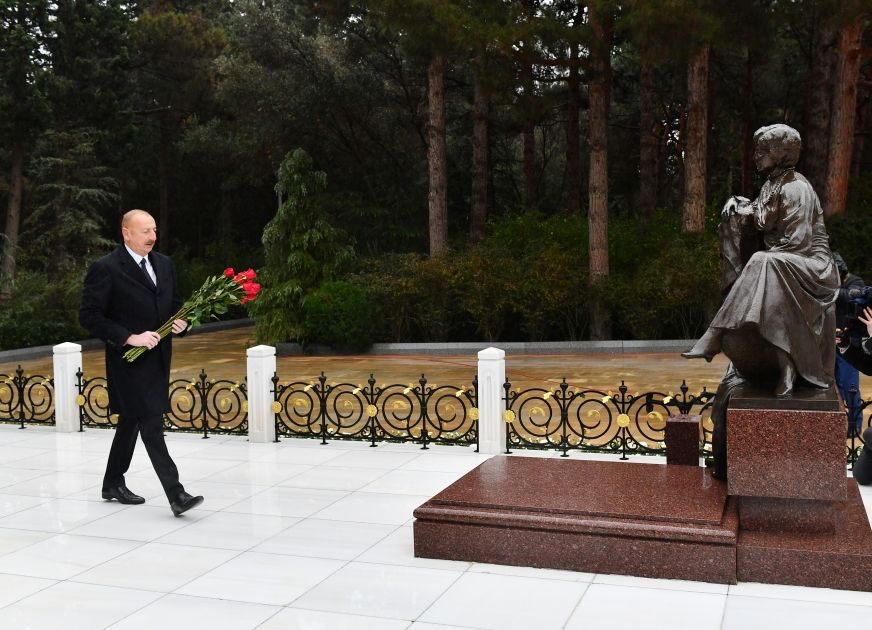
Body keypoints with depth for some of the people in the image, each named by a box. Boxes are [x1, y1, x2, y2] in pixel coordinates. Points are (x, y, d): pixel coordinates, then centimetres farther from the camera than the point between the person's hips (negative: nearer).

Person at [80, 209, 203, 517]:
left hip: (158, 359, 7)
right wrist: (130, 338, -20)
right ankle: (176, 495, -11)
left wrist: (180, 322, -1)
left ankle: (113, 484, 33)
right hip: (129, 360, -7)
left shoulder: (164, 264, 10)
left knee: (131, 421, 18)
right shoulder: (106, 268, -11)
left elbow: (174, 303, 21)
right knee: (152, 425, -11)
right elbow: (89, 315, -13)